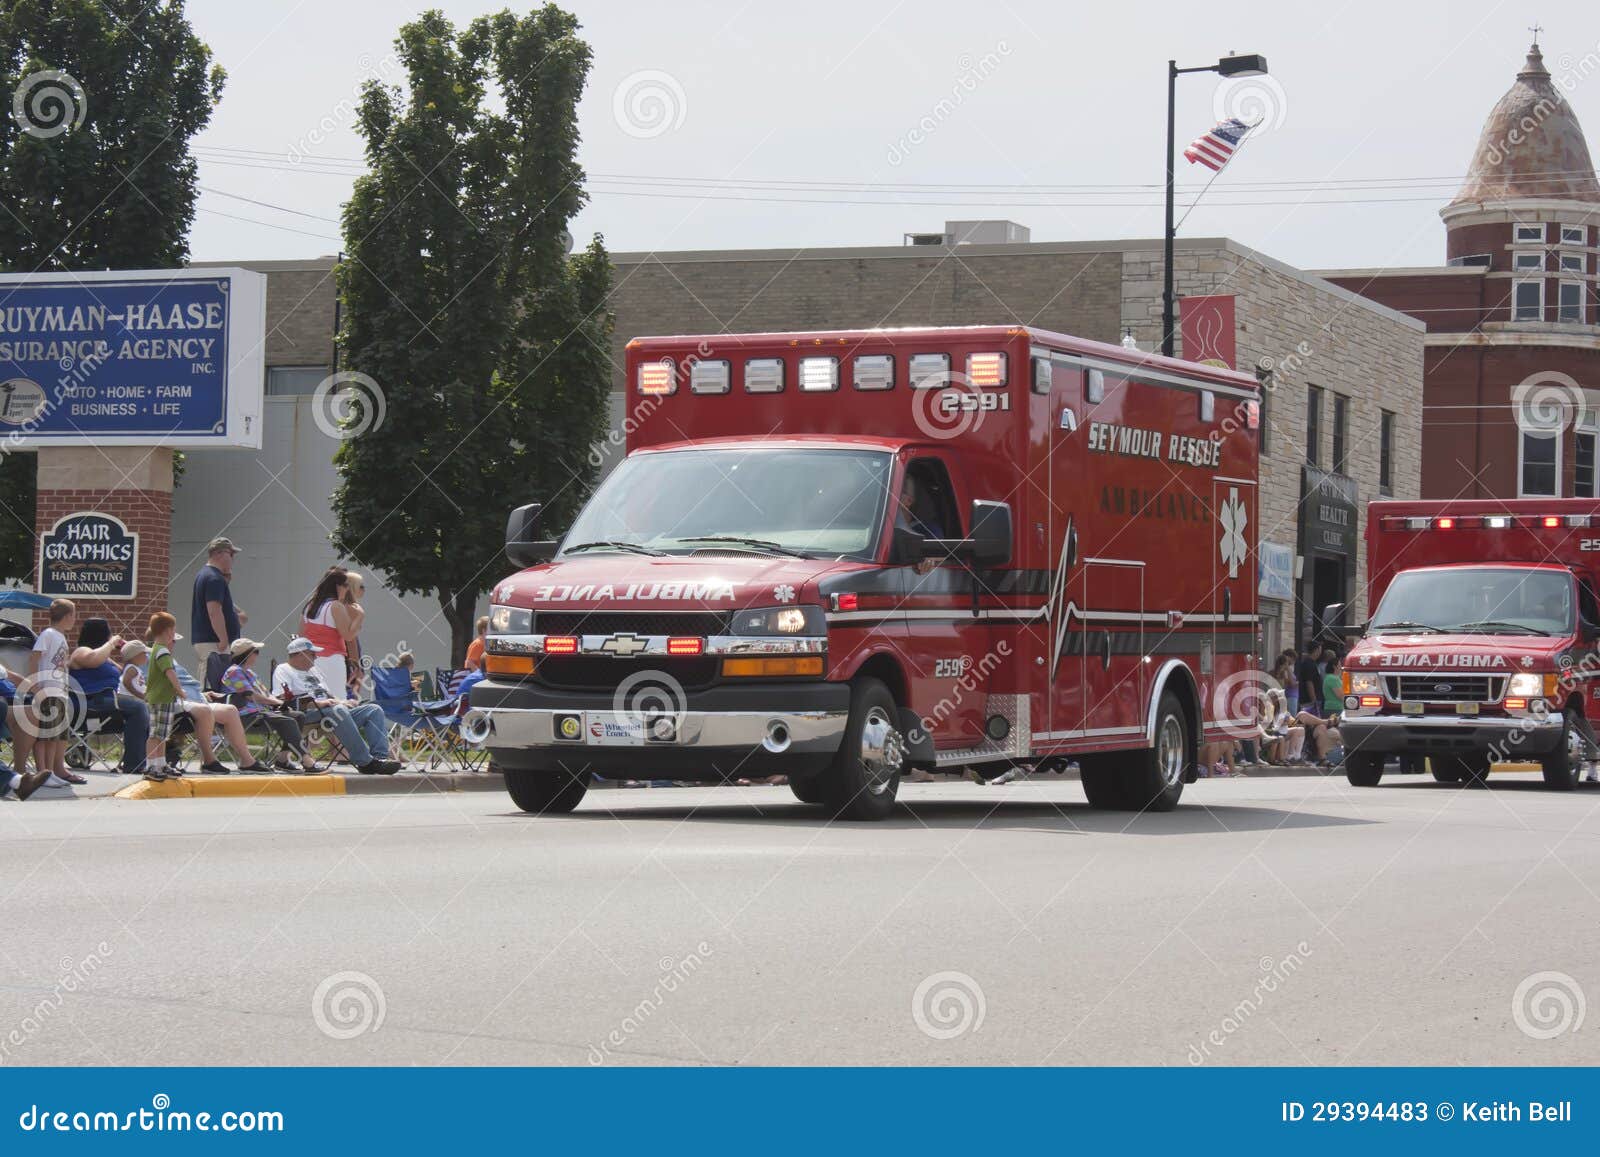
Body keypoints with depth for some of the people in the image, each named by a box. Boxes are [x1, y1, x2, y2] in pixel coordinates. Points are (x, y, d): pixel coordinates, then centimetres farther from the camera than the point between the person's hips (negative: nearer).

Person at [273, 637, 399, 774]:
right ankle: (364, 762, -42)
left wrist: (342, 702, 7)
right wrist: (316, 703, -18)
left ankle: (379, 757, -28)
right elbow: (284, 701, -10)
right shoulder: (283, 670, 6)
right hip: (306, 715, -9)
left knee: (374, 710, -8)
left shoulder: (314, 670, 32)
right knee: (338, 710, -39)